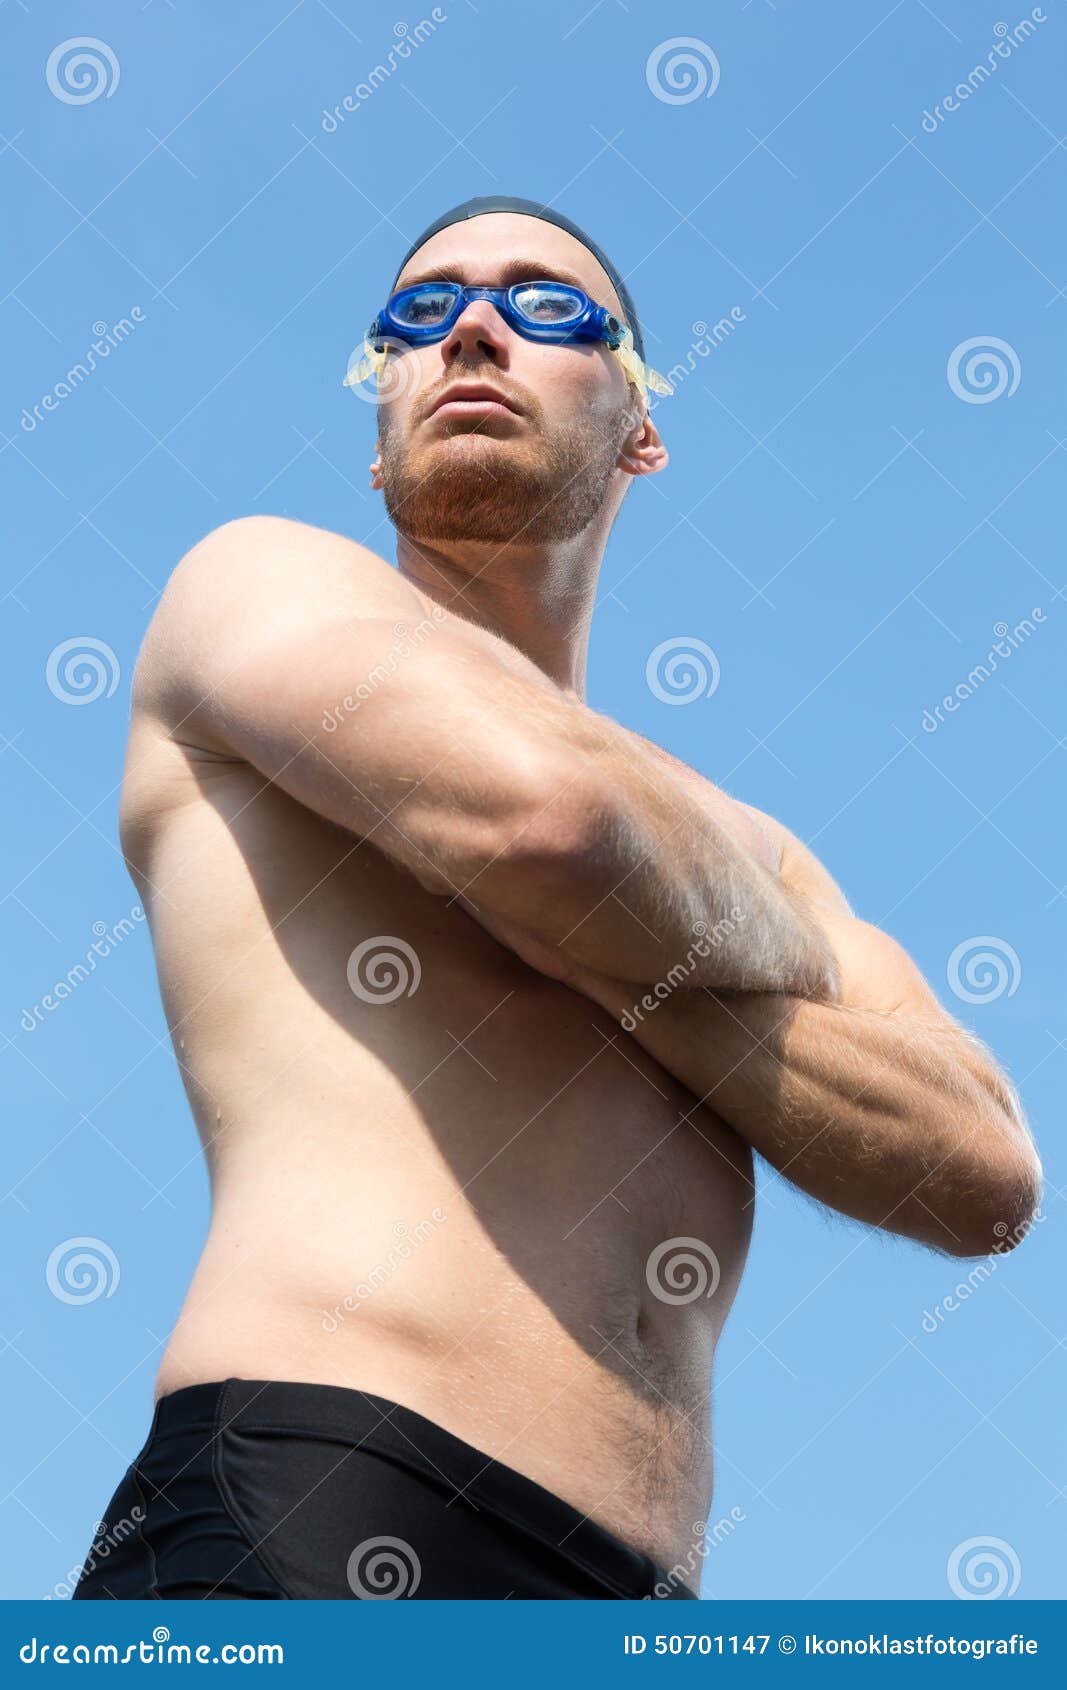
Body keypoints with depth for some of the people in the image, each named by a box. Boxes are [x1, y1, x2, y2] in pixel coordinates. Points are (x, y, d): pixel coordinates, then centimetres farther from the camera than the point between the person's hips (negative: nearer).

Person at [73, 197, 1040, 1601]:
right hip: (314, 1540, -5)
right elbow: (539, 803, -11)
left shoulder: (734, 854, 26)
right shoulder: (261, 578, 11)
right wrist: (786, 947, 10)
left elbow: (984, 1175, 9)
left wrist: (582, 933, -1)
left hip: (642, 1592, 6)